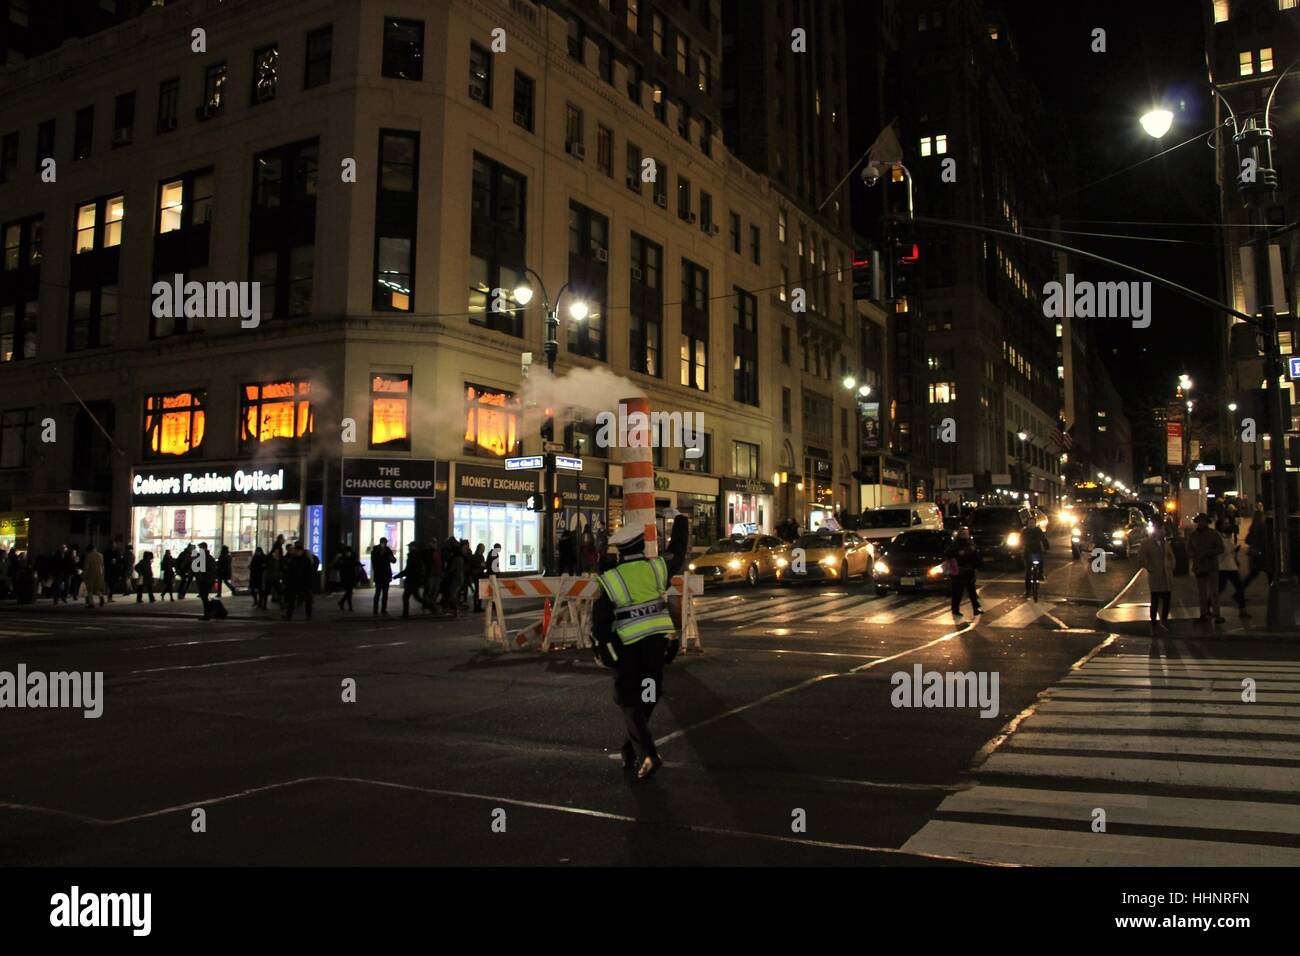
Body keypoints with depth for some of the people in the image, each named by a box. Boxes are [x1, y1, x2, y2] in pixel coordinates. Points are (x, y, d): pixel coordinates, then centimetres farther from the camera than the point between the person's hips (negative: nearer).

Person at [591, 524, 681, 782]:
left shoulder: (609, 579, -10)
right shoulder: (657, 567, -5)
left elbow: (600, 620, -7)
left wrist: (601, 647, 7)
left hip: (629, 646, -3)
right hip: (659, 640, 3)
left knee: (629, 701, 6)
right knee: (647, 697, 18)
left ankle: (648, 754, -11)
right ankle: (630, 752, 27)